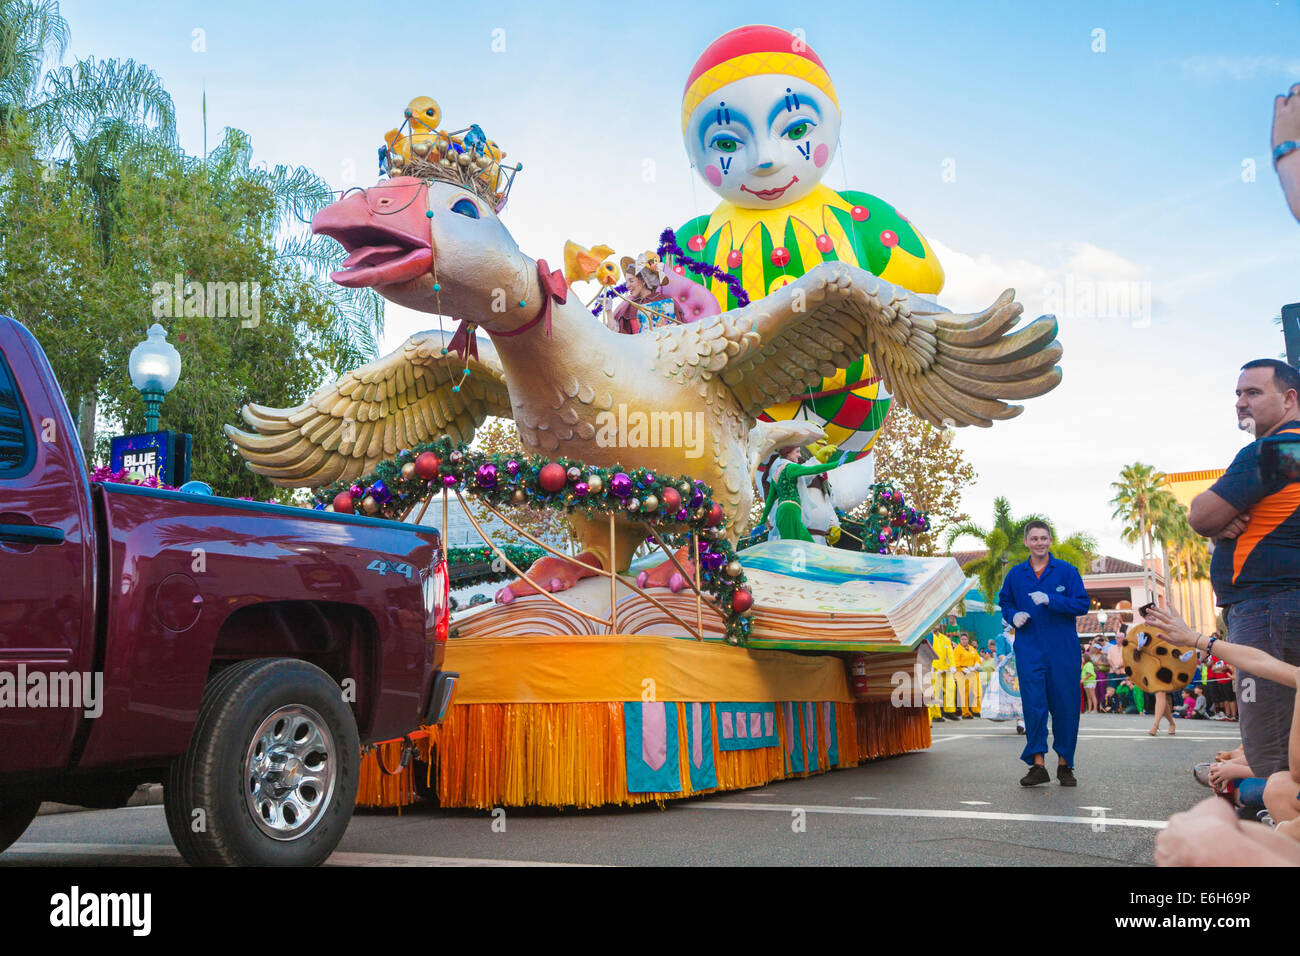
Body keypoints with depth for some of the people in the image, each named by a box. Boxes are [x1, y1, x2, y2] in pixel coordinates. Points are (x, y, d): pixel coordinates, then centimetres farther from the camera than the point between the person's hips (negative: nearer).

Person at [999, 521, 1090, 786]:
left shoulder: (1066, 571, 1)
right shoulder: (1016, 574, 9)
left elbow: (1082, 604, -5)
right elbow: (1005, 602, 21)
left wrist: (1051, 600, -17)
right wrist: (1013, 616, -1)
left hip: (1063, 650, -1)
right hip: (1029, 649, 1)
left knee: (1065, 705, 3)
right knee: (1033, 704, -6)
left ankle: (1065, 764, 15)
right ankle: (1037, 765, -3)